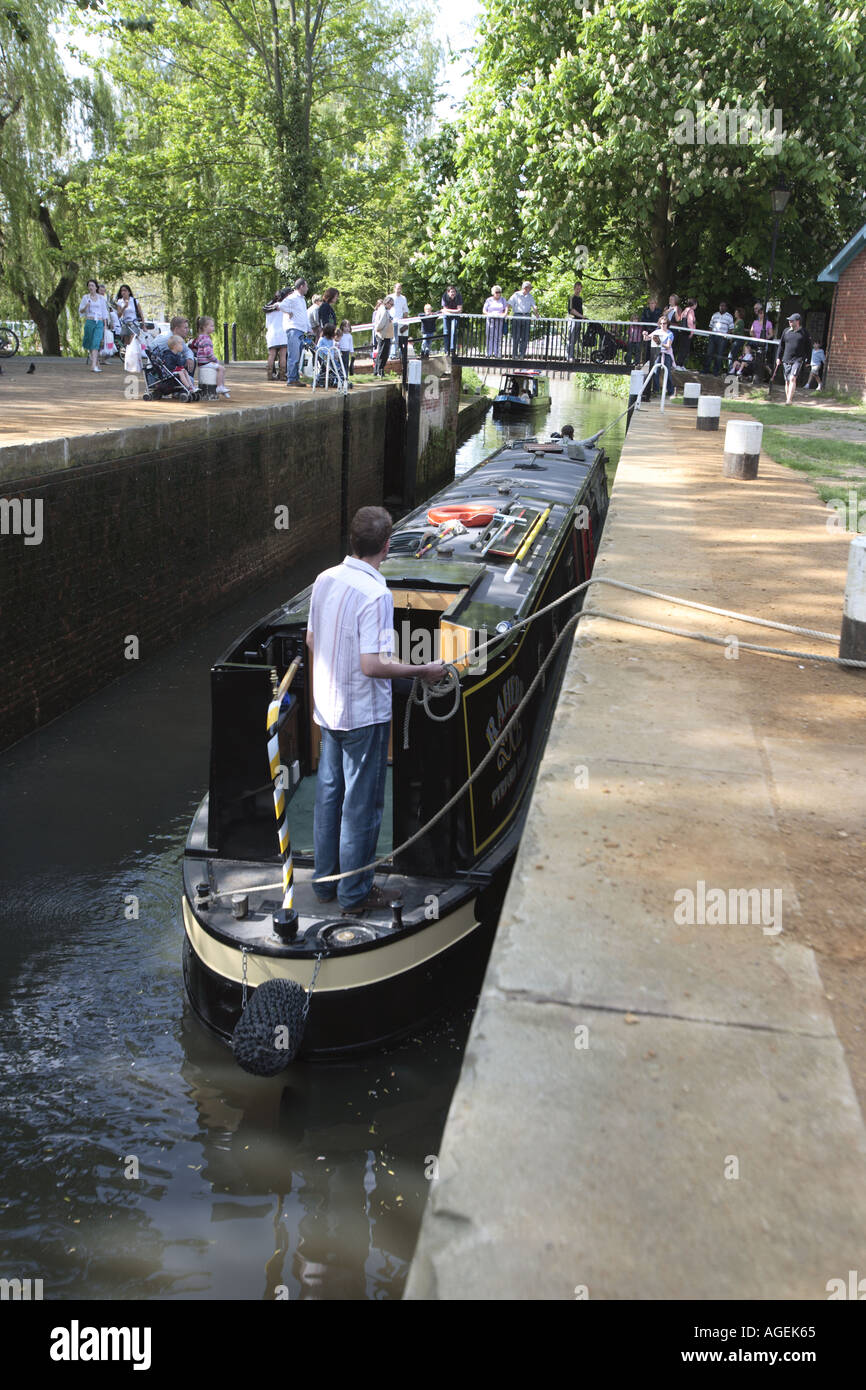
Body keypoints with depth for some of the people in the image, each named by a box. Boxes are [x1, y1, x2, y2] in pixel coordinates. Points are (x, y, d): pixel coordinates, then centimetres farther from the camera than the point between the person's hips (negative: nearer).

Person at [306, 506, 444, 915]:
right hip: (364, 714, -8)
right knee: (361, 803, 5)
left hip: (327, 708, 8)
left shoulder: (325, 580, 0)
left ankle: (325, 881, 30)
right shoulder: (376, 594, -23)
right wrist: (422, 671, -16)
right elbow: (372, 665, -26)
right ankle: (355, 894, 16)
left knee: (328, 793, 18)